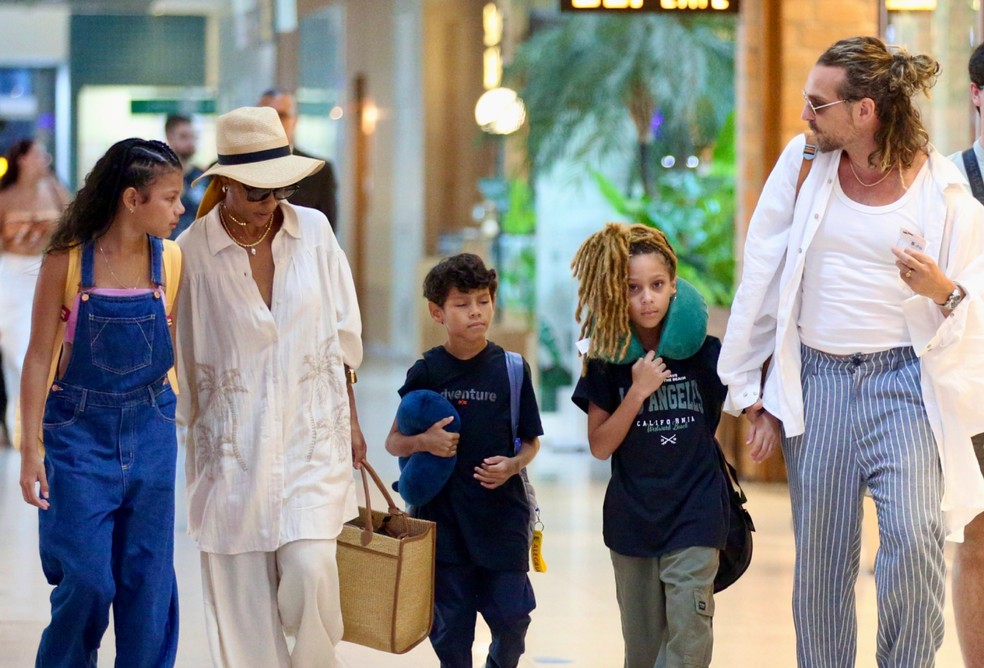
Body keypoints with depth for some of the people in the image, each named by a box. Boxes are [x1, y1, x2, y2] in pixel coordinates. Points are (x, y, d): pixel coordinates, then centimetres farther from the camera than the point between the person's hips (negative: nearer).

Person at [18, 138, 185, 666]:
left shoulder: (170, 260, -2)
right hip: (80, 427, -3)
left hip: (151, 428, 3)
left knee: (149, 578, 6)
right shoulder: (67, 262, -11)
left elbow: (175, 345, 7)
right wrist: (31, 448, -8)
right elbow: (40, 356, -6)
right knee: (88, 580, -2)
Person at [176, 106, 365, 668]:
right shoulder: (194, 250, -7)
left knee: (311, 569, -10)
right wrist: (183, 441, 4)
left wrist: (351, 420, 13)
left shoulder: (314, 231, 1)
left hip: (313, 433, 1)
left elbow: (342, 332, 11)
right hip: (232, 441, -1)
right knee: (240, 586, 2)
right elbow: (180, 354, 1)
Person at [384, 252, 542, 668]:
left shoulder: (511, 369, -1)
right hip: (443, 517, 0)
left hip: (502, 515, 0)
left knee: (512, 617, 2)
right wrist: (423, 442, -18)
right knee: (450, 624, 5)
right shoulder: (426, 372, -1)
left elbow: (531, 442, 7)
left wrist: (513, 465, -14)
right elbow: (394, 442, 3)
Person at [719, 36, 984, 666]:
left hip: (903, 381, -3)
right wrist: (747, 384, 9)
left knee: (913, 540, -19)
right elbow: (761, 276, 8)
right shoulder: (803, 162, 3)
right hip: (817, 382, 3)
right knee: (820, 561, 6)